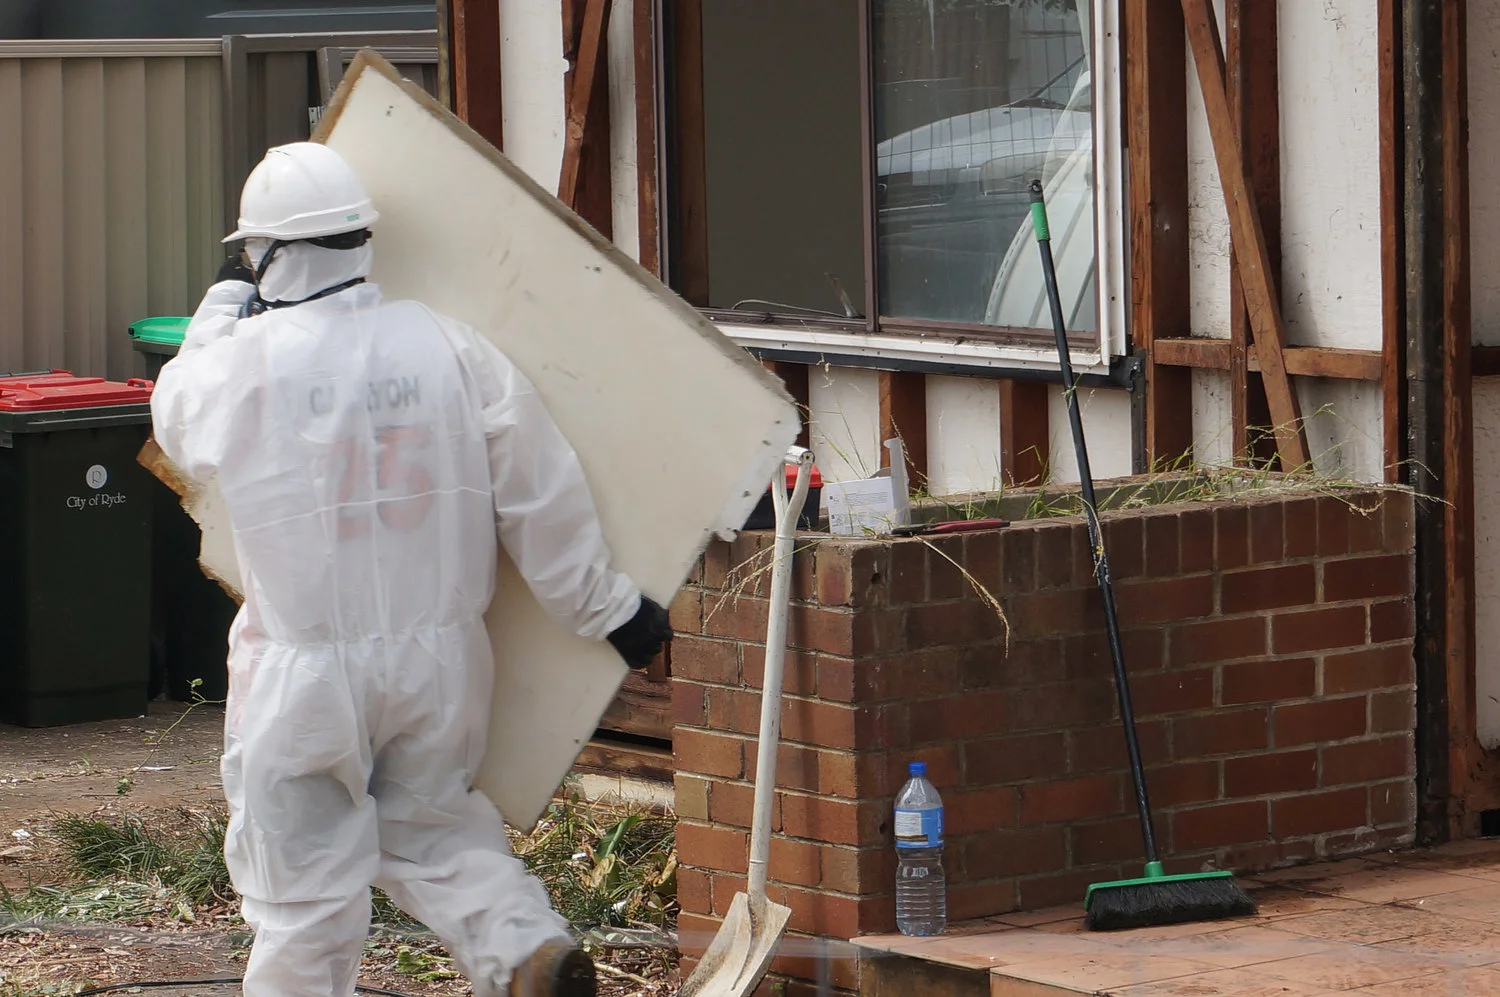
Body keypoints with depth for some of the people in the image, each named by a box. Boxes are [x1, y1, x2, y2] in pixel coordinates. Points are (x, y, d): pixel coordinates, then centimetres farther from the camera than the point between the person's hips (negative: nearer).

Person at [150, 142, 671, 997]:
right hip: (441, 653, 4)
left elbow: (177, 413, 13)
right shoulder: (447, 348, -5)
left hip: (305, 673, -4)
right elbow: (543, 499, -1)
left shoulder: (244, 364, -12)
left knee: (304, 869, 7)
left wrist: (225, 305, 27)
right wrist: (608, 609, 11)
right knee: (432, 822, 21)